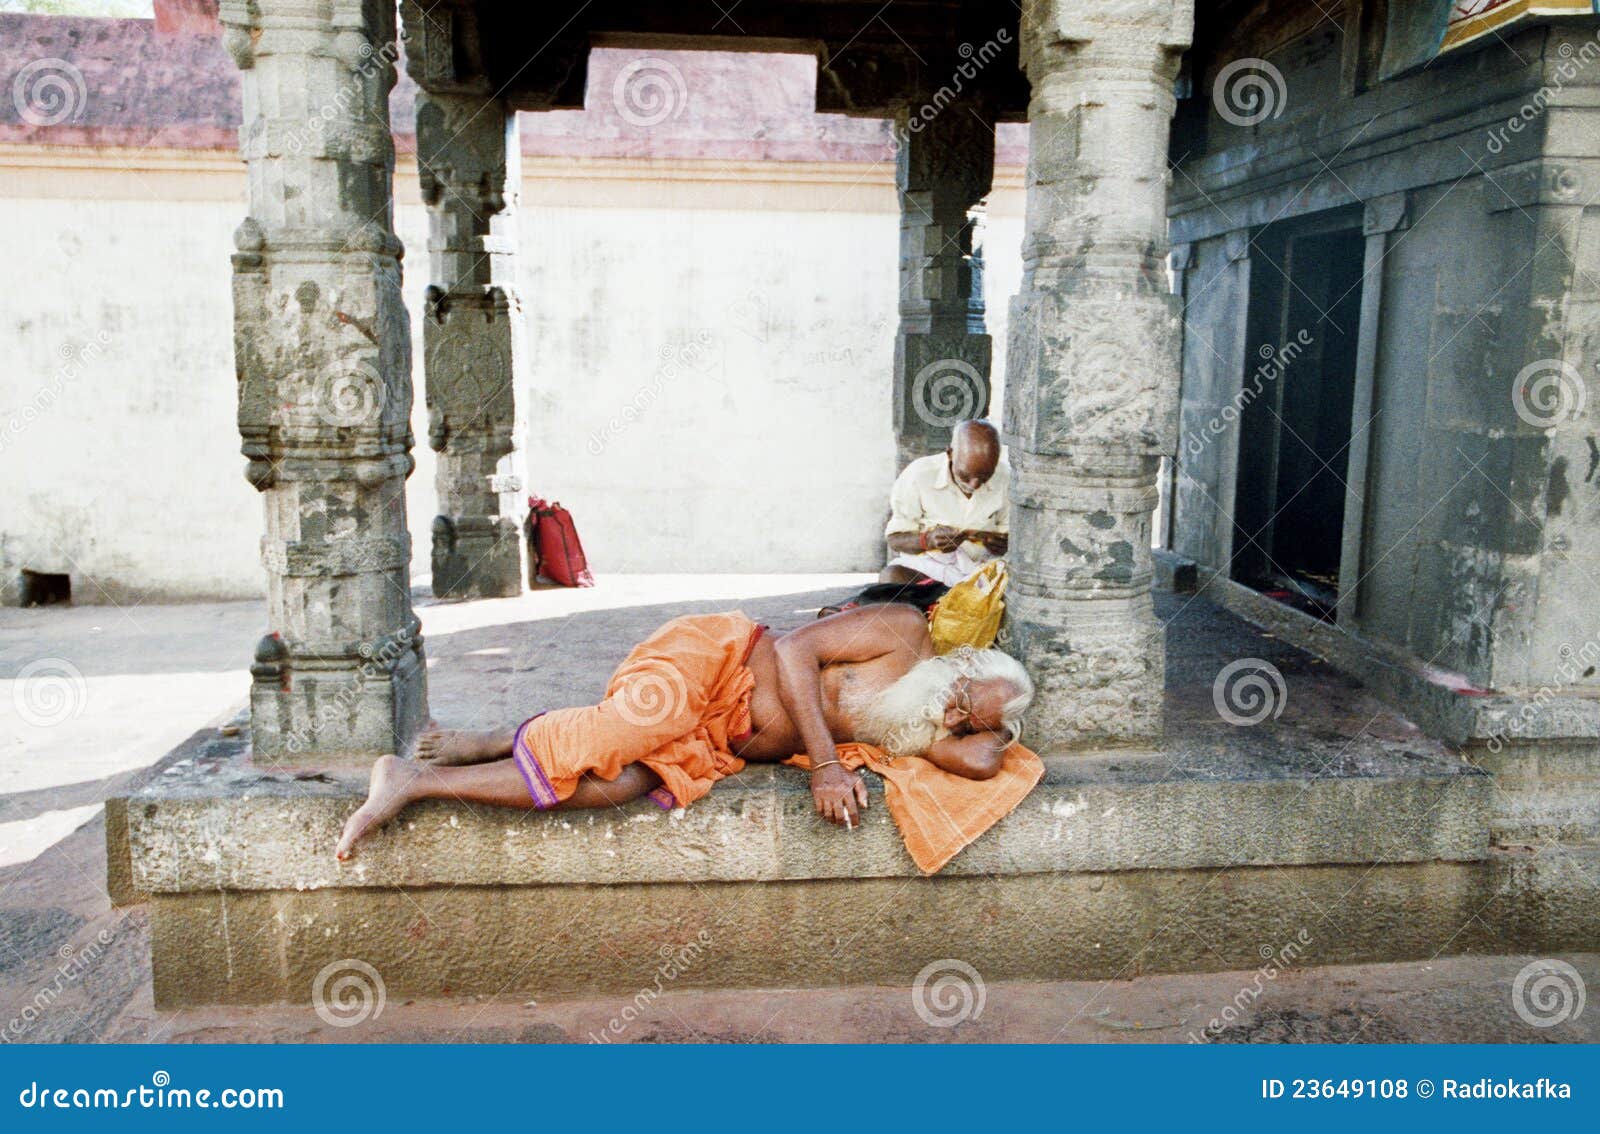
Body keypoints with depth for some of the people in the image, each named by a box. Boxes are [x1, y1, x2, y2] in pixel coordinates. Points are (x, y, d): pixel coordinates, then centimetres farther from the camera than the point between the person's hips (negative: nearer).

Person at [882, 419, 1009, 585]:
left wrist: (1003, 543, -17)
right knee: (890, 578, -34)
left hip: (980, 566, 2)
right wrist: (927, 540, -26)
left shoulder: (1006, 478, -4)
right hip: (927, 562, -1)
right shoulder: (919, 475, -11)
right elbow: (895, 539, -5)